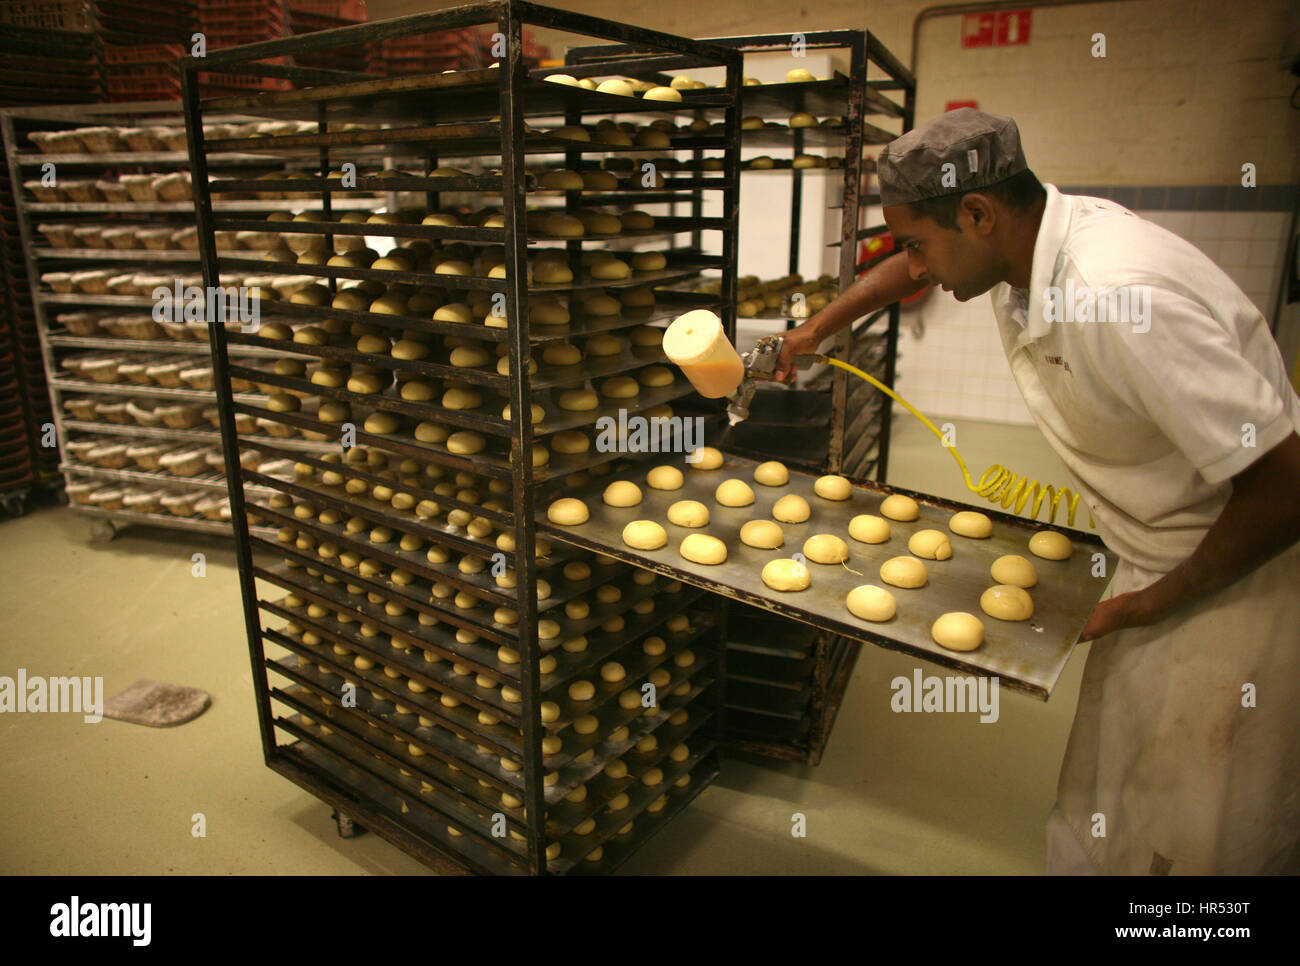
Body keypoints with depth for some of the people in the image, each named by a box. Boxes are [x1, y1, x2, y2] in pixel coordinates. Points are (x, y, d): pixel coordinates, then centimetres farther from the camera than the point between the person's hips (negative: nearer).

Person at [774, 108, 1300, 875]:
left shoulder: (1123, 299, -32)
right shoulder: (1026, 237, -5)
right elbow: (910, 268, 19)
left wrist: (1157, 601, -16)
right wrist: (816, 330, 20)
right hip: (1159, 565, 8)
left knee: (1194, 842, 4)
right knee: (1098, 819, 16)